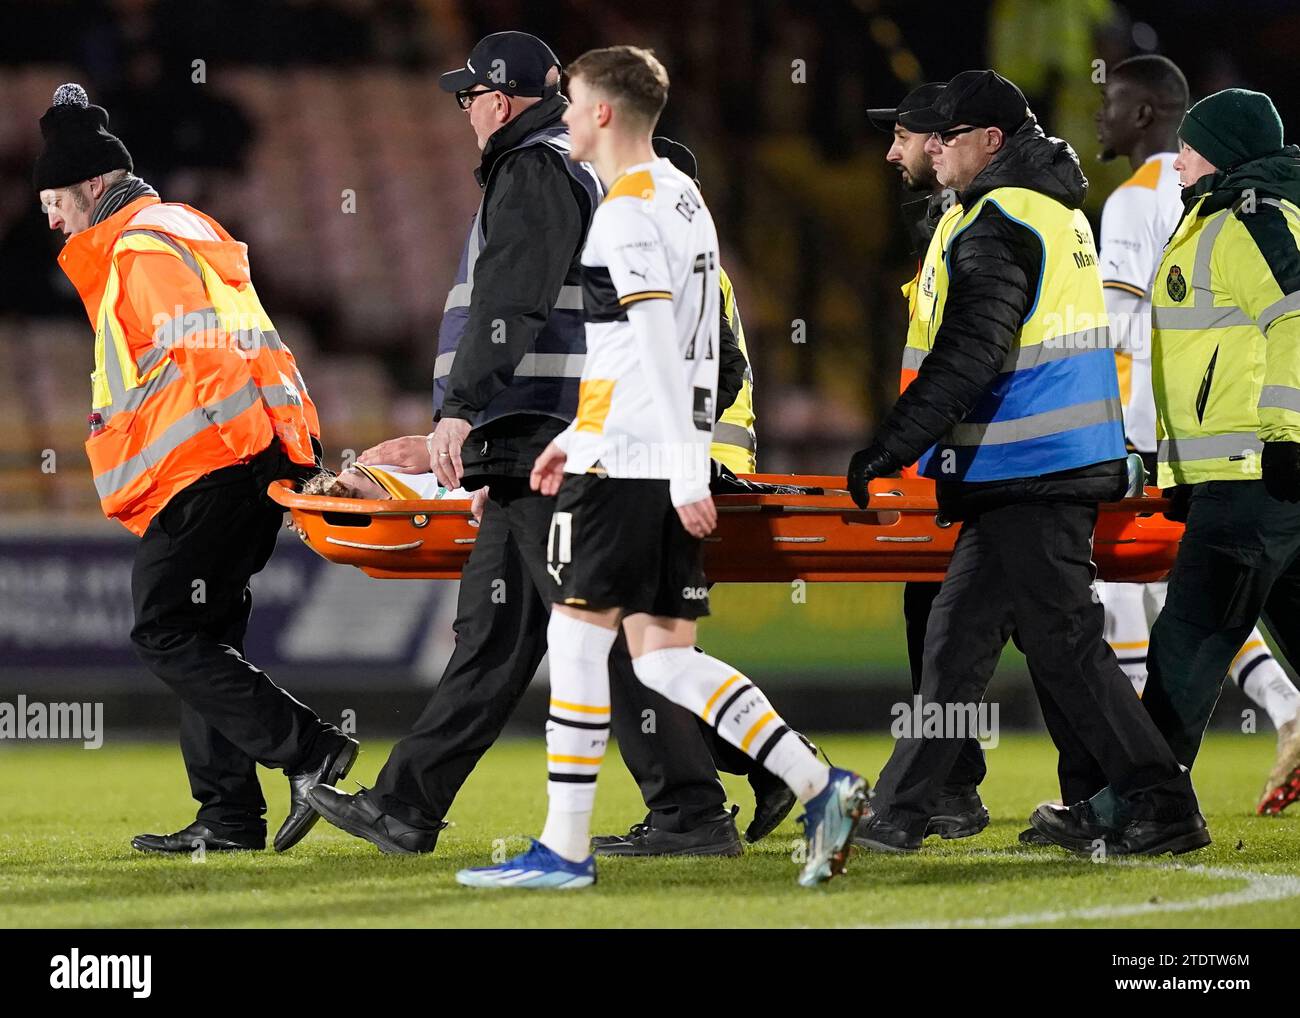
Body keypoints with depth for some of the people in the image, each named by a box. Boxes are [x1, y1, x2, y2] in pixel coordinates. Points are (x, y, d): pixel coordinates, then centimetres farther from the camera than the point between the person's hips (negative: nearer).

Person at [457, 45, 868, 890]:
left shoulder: (626, 211, -12)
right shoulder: (684, 198, 18)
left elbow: (657, 345, -19)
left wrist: (685, 470, -22)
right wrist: (579, 435, 28)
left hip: (626, 463, -9)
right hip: (672, 462, 9)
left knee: (578, 637, -1)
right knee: (662, 655, 7)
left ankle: (565, 847, 3)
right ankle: (821, 788, -4)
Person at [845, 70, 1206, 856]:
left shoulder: (1001, 224, -14)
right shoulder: (1059, 211, 17)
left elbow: (968, 356, -21)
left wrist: (890, 448, -19)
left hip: (1033, 472, -10)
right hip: (1066, 463, 10)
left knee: (1065, 644, -6)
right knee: (959, 635, 11)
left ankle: (1165, 810, -5)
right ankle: (897, 814, 14)